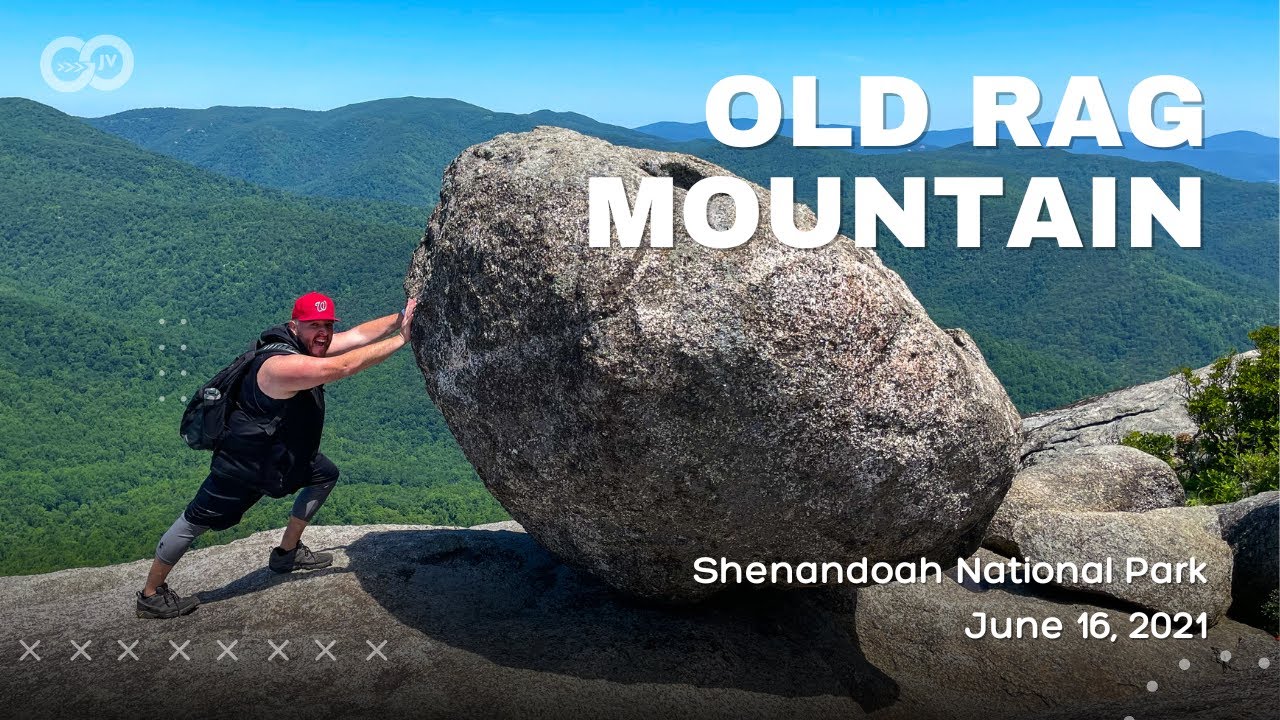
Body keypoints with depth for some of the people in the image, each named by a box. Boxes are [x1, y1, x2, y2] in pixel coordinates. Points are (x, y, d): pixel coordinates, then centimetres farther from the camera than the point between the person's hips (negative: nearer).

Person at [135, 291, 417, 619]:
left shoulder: (308, 346, -4)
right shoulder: (283, 365, -33)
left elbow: (359, 334, -8)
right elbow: (344, 366, -40)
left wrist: (400, 319, -21)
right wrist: (401, 338, -37)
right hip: (241, 466, -10)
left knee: (325, 475, 17)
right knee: (197, 521, 1)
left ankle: (287, 553, 26)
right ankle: (150, 595, 16)